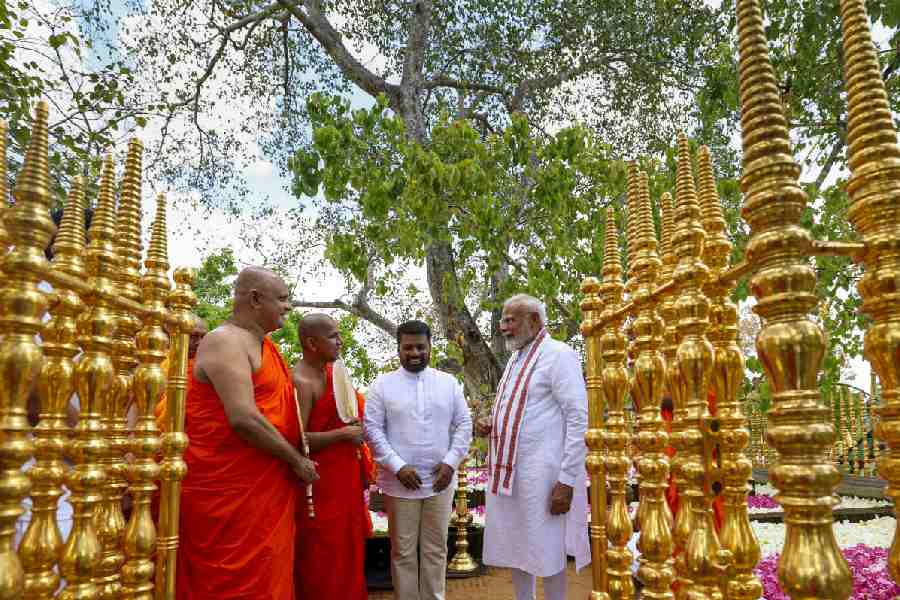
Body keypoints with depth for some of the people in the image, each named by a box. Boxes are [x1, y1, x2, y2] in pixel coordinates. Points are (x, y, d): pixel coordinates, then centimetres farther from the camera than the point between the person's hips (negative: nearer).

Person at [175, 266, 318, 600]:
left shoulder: (264, 344, 13)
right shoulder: (226, 342, -16)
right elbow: (244, 419, -25)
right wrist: (296, 460, -15)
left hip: (267, 485, 9)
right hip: (230, 489, -9)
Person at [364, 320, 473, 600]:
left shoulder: (449, 382, 4)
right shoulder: (382, 384, -2)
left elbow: (464, 424, 5)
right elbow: (372, 429, -5)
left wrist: (451, 462, -7)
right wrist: (398, 467, -13)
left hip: (440, 481, 2)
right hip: (400, 482, -2)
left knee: (436, 549, 13)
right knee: (403, 551, 9)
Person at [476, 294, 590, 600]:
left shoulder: (559, 355, -10)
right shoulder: (515, 359, 15)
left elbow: (579, 419, -16)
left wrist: (567, 480, -20)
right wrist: (491, 424, 4)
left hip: (541, 474, -8)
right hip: (506, 471, 8)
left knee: (548, 554, 5)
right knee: (515, 550, 17)